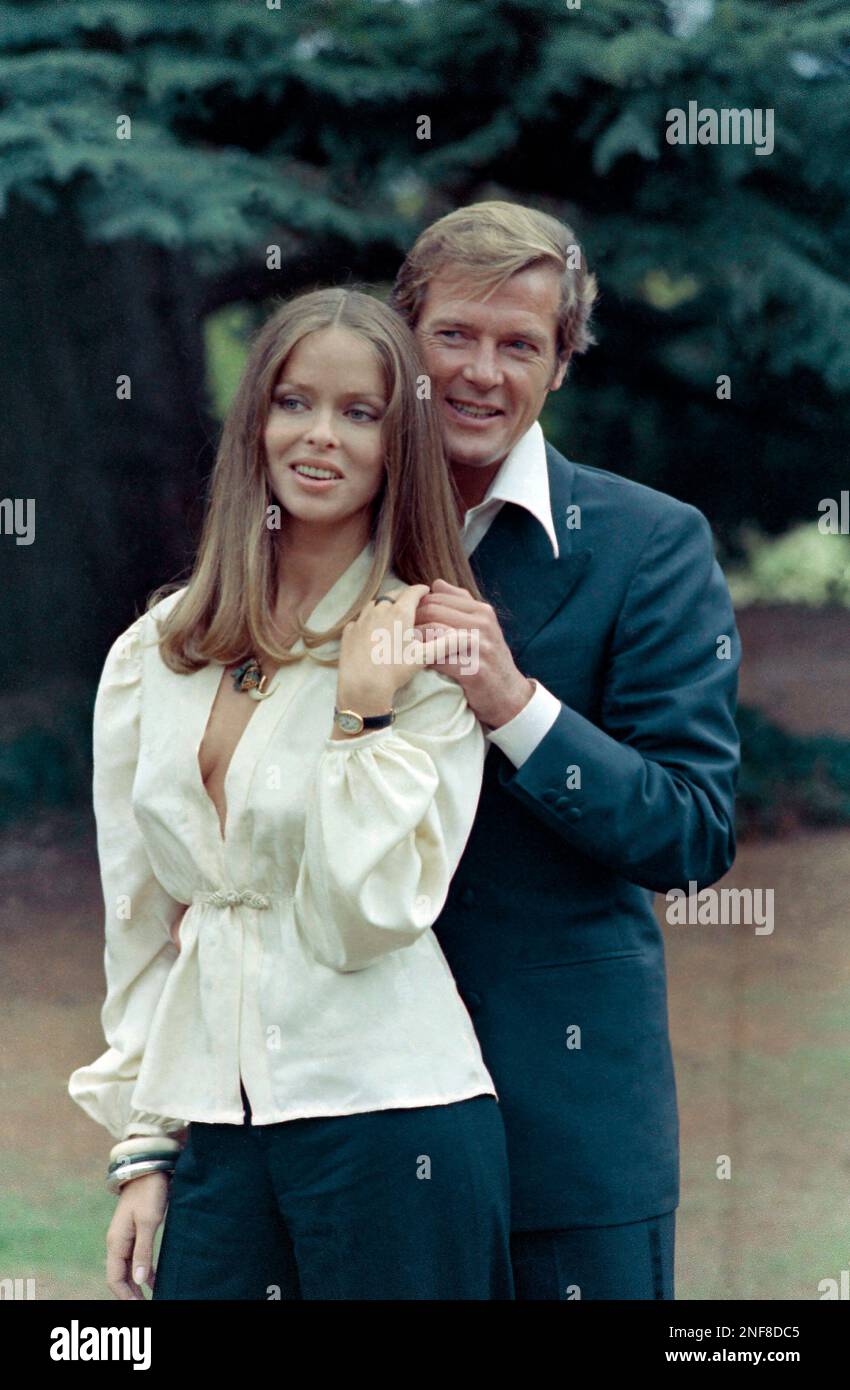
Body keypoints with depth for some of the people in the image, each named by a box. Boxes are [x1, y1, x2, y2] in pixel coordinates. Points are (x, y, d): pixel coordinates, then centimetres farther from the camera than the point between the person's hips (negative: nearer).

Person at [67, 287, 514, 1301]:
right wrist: (141, 1145, 8)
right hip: (215, 1125, 4)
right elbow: (139, 922, 12)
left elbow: (368, 915, -10)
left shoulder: (428, 650, -3)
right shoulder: (153, 656, 9)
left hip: (387, 1114, -4)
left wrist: (364, 710, -15)